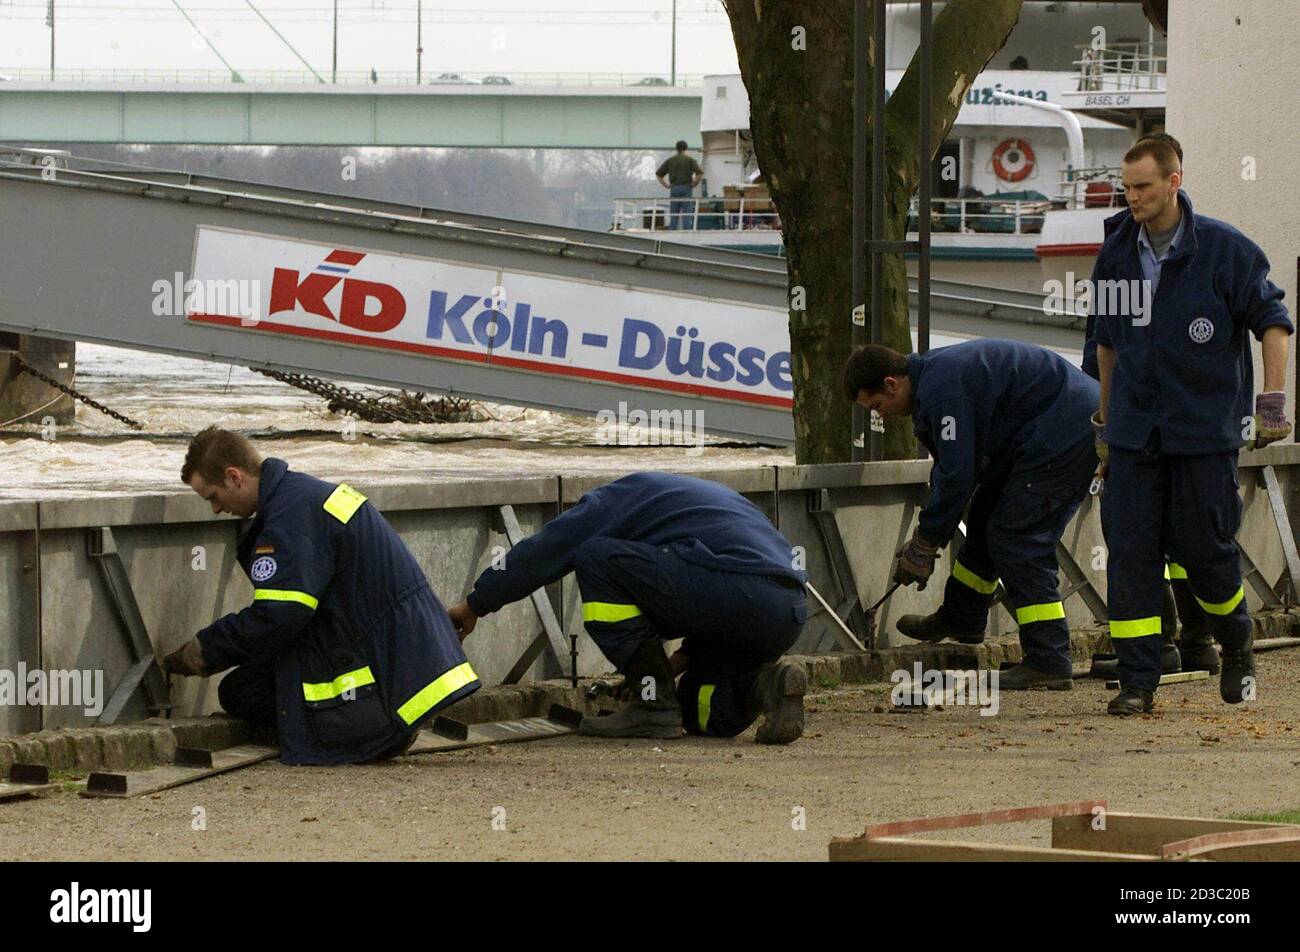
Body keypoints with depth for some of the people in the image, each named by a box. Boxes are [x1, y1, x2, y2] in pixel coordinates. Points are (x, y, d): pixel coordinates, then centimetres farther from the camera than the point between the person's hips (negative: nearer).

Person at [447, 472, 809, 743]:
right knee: (699, 710, 28)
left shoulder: (624, 495, 15)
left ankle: (654, 705, 1)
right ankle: (768, 682, -2)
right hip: (789, 614, 9)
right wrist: (679, 660, 34)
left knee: (595, 559, 2)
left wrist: (474, 606, 23)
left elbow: (542, 553, 14)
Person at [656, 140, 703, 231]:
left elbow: (658, 174, 9)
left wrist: (666, 185, 9)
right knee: (686, 214, -2)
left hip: (674, 189, 2)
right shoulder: (690, 160, -1)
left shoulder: (670, 160, 8)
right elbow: (700, 173, -14)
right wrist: (694, 184, -3)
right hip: (686, 189, -2)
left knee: (673, 216, 5)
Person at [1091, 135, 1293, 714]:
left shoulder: (1224, 249, -7)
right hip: (1135, 433, 3)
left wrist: (1272, 400, -9)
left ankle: (1237, 651, 27)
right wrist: (1106, 417, 20)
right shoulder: (1116, 254, 5)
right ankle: (1137, 682, -1)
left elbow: (1272, 319, -1)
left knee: (1205, 550, -1)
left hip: (1206, 430, -3)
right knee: (1129, 552, -4)